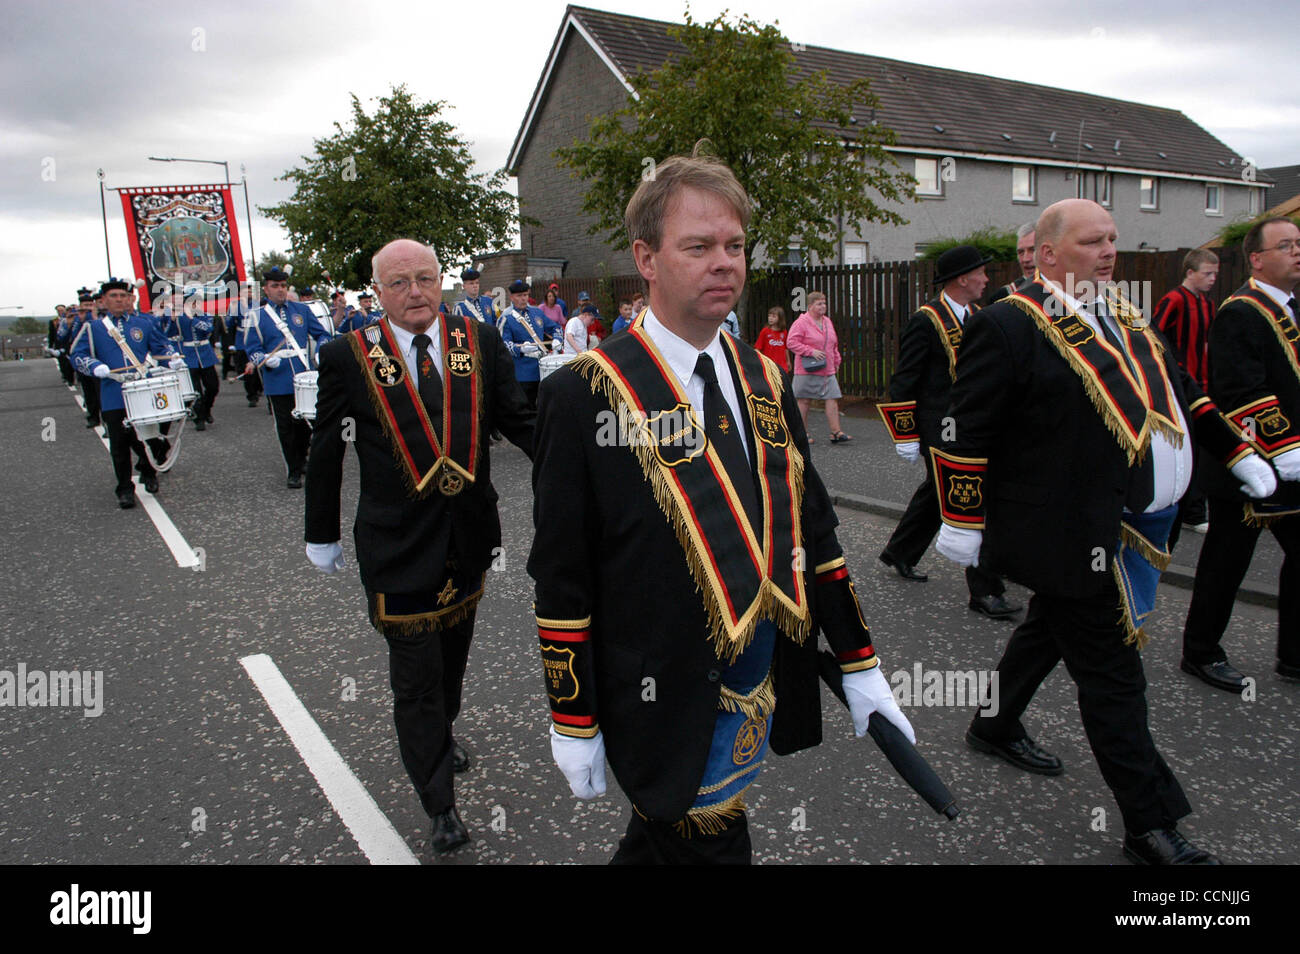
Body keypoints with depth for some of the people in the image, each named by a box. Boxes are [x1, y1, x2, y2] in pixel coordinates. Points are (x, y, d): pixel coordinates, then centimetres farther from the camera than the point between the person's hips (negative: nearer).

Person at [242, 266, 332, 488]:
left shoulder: (302, 309, 11)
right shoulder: (256, 317, 5)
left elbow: (321, 334, 13)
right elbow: (252, 349, 1)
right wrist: (264, 359, -20)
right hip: (278, 383, -2)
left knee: (306, 423, 11)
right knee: (286, 427, 1)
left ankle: (302, 459, 34)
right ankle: (293, 471, 11)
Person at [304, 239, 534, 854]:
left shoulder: (480, 341, -3)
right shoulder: (348, 356, -8)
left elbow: (519, 421, -1)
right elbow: (325, 452, 0)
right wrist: (322, 535, 5)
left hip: (469, 536, 4)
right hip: (398, 544, -3)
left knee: (453, 650, 24)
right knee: (416, 672, 3)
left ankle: (442, 732, 53)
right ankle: (440, 807, 19)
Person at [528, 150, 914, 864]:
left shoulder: (764, 381, 5)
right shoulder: (584, 394, -13)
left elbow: (811, 526, 8)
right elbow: (561, 576, -10)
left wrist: (859, 666, 8)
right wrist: (573, 723, -7)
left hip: (766, 690, 6)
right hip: (664, 705, -5)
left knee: (663, 836, 23)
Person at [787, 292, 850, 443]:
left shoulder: (828, 322, 15)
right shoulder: (801, 322, -8)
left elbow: (834, 344, 25)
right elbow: (791, 342, -14)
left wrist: (836, 361, 20)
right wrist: (811, 351, -18)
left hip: (828, 371, 6)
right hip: (807, 370, -6)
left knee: (833, 399, -3)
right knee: (804, 402, 2)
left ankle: (836, 433, -2)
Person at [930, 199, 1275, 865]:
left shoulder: (1124, 315, 12)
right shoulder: (1008, 327, -16)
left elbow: (1179, 390, 22)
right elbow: (967, 431, -16)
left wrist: (1237, 454, 20)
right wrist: (963, 521, -15)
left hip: (1137, 525, 9)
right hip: (1073, 536, -9)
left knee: (1051, 629, 23)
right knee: (1111, 673, 0)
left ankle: (995, 727, 44)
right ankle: (1150, 827, 13)